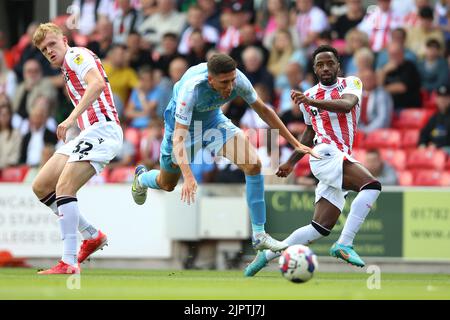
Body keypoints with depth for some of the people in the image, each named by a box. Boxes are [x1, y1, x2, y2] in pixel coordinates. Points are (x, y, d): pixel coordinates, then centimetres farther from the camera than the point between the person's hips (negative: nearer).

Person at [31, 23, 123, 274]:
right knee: (41, 187, 8)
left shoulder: (77, 55, -4)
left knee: (64, 187, -22)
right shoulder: (67, 71, 25)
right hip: (86, 134, 10)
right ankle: (92, 235, 16)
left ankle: (69, 263, -26)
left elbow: (97, 84, -24)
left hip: (102, 129, -10)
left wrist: (71, 119, -31)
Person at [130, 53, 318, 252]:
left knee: (254, 164, -18)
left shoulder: (238, 79, -28)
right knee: (167, 185, 15)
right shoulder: (192, 88, -41)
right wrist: (188, 177, -54)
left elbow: (263, 111, -10)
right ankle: (141, 178, 56)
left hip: (213, 121, 3)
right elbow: (178, 138, -42)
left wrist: (295, 143, -7)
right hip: (182, 125, -3)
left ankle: (259, 236, -10)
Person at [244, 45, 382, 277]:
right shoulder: (308, 96, 14)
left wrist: (312, 101, -26)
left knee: (321, 228, 0)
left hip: (342, 158, 3)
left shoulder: (351, 83, 9)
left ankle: (268, 255, 10)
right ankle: (344, 244, -34)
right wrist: (291, 162, 29)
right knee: (371, 186, -30)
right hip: (325, 152, -3)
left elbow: (347, 104, -15)